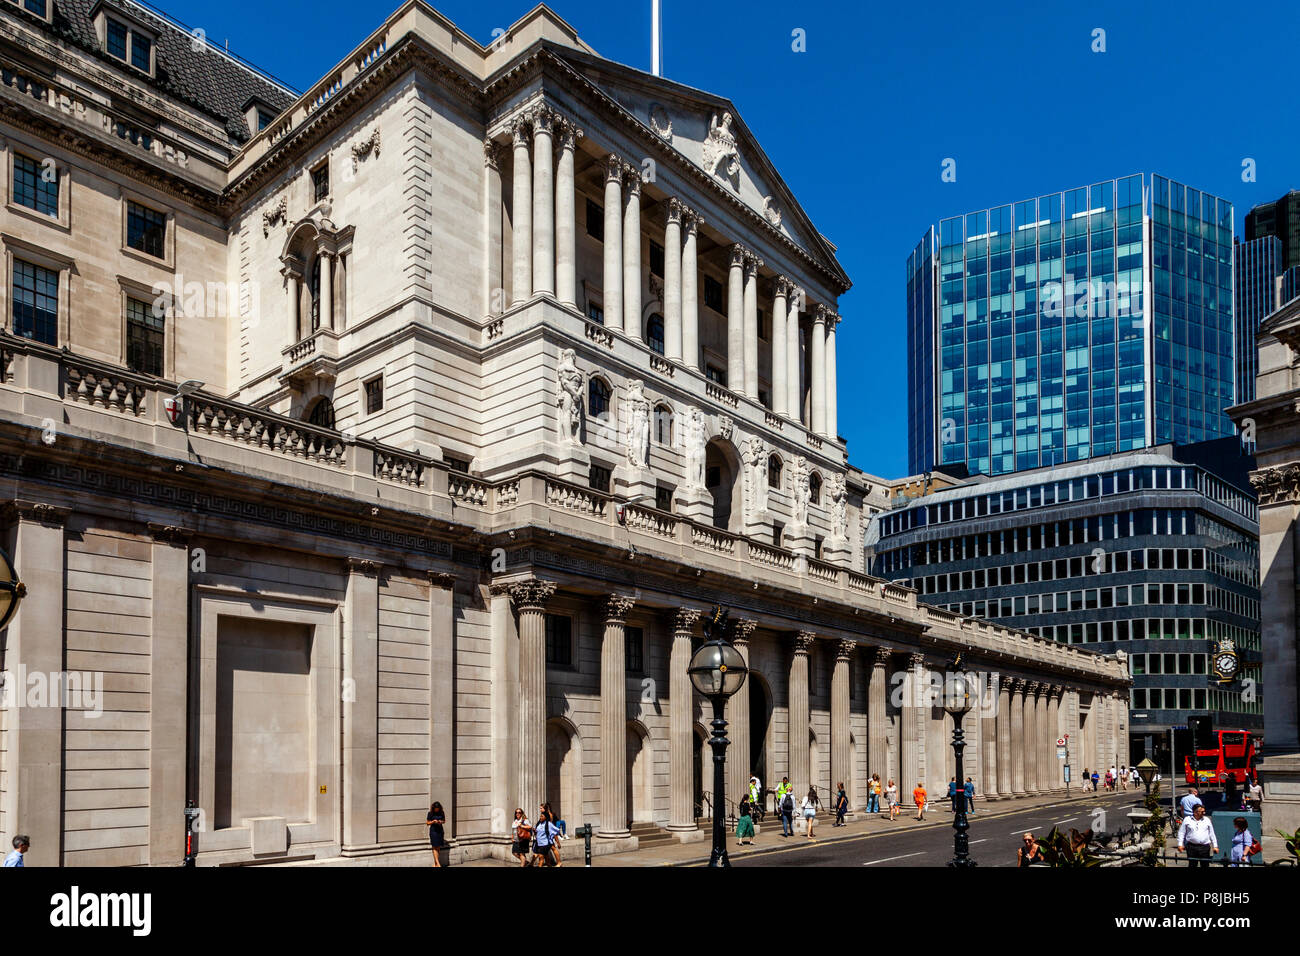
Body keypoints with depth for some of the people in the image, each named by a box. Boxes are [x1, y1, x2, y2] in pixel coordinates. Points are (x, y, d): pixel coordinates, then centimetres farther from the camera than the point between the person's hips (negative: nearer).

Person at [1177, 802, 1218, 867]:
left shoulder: (1207, 820, 11)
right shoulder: (1187, 820, 5)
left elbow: (1212, 834, 15)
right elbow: (1181, 833, 6)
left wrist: (1215, 846, 11)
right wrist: (1180, 844, -2)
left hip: (1205, 847, 2)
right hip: (1191, 847, -1)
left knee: (1205, 864, 4)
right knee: (1192, 864, 2)